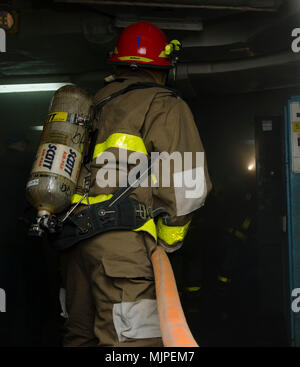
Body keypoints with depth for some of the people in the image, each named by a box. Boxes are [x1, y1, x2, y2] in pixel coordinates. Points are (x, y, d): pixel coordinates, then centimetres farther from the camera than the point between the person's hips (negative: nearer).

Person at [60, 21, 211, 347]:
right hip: (121, 238, -7)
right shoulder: (164, 105, 3)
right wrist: (169, 239, 4)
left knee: (81, 337, 15)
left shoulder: (94, 104, 24)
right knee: (133, 338, -9)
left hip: (74, 233, 8)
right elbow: (187, 182, -7)